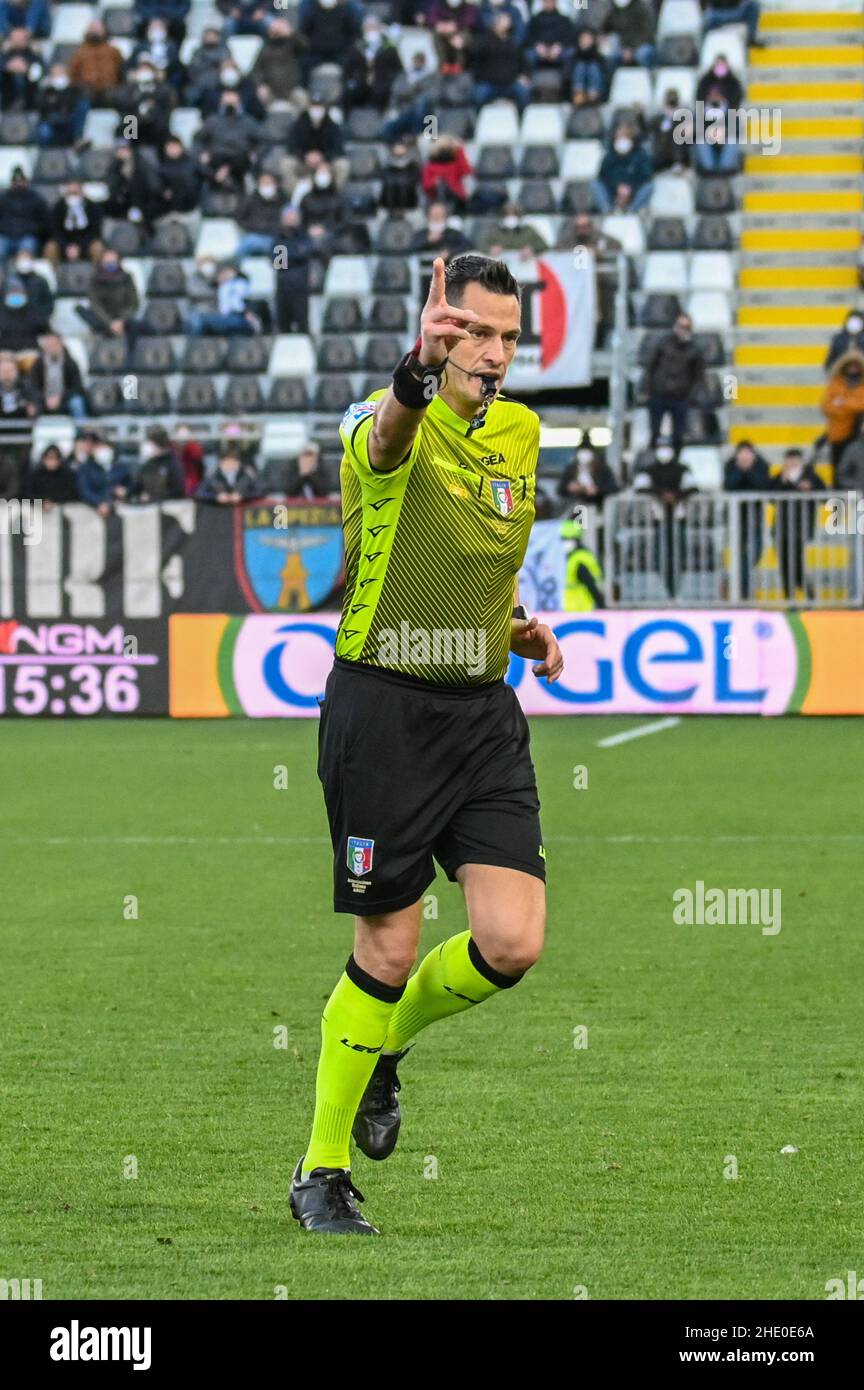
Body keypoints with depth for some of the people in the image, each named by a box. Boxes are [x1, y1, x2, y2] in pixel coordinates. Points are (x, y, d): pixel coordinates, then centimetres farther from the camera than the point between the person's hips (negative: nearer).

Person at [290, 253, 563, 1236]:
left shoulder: (519, 433, 9)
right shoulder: (387, 428, -12)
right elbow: (390, 430, -40)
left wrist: (521, 630, 7)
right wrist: (420, 372, -62)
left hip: (482, 714, 5)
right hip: (383, 711, -5)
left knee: (512, 944, -7)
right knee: (388, 952, -1)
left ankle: (385, 1045, 24)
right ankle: (321, 1173, 16)